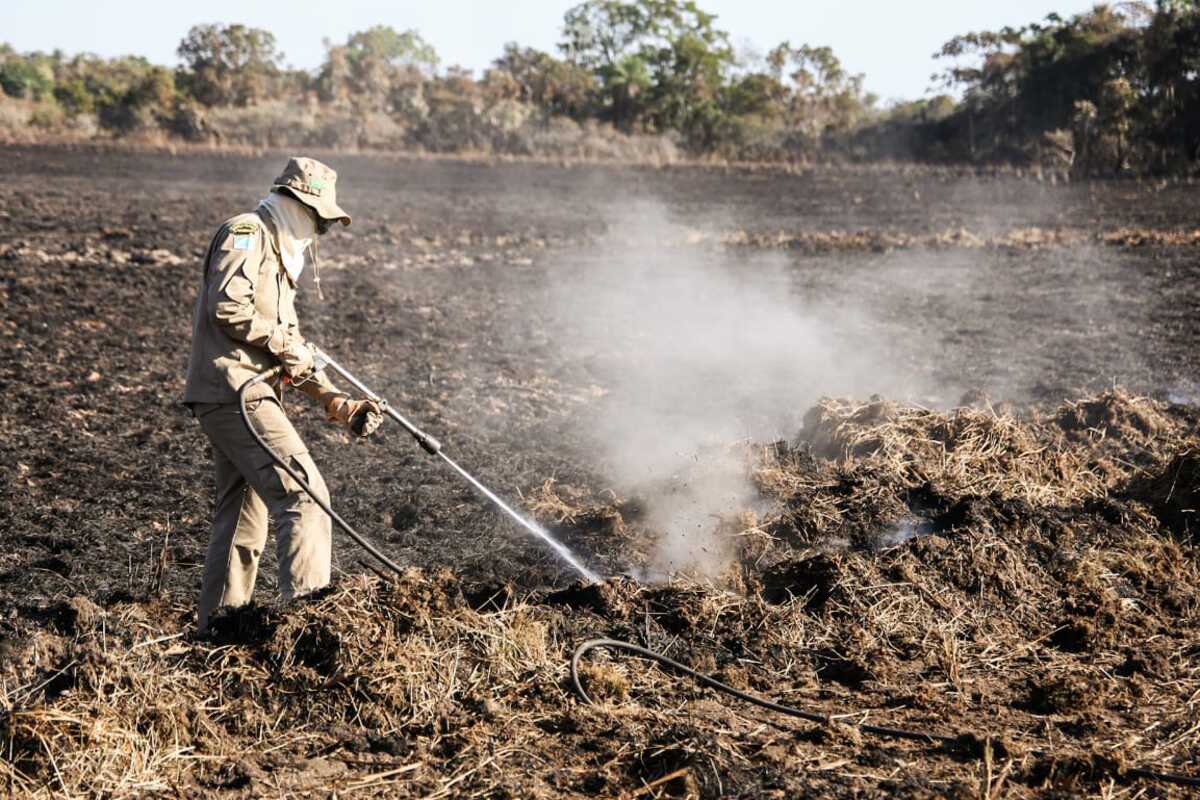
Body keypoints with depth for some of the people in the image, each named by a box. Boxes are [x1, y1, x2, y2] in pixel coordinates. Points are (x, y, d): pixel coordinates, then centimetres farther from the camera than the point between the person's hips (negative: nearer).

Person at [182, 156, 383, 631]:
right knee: (303, 494, -17)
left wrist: (338, 404, 13)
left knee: (242, 519, 15)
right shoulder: (245, 234, -4)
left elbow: (293, 359, 24)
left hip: (246, 394, 10)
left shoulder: (279, 258, 26)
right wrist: (285, 345, -10)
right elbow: (227, 307, -20)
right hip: (234, 390, -10)